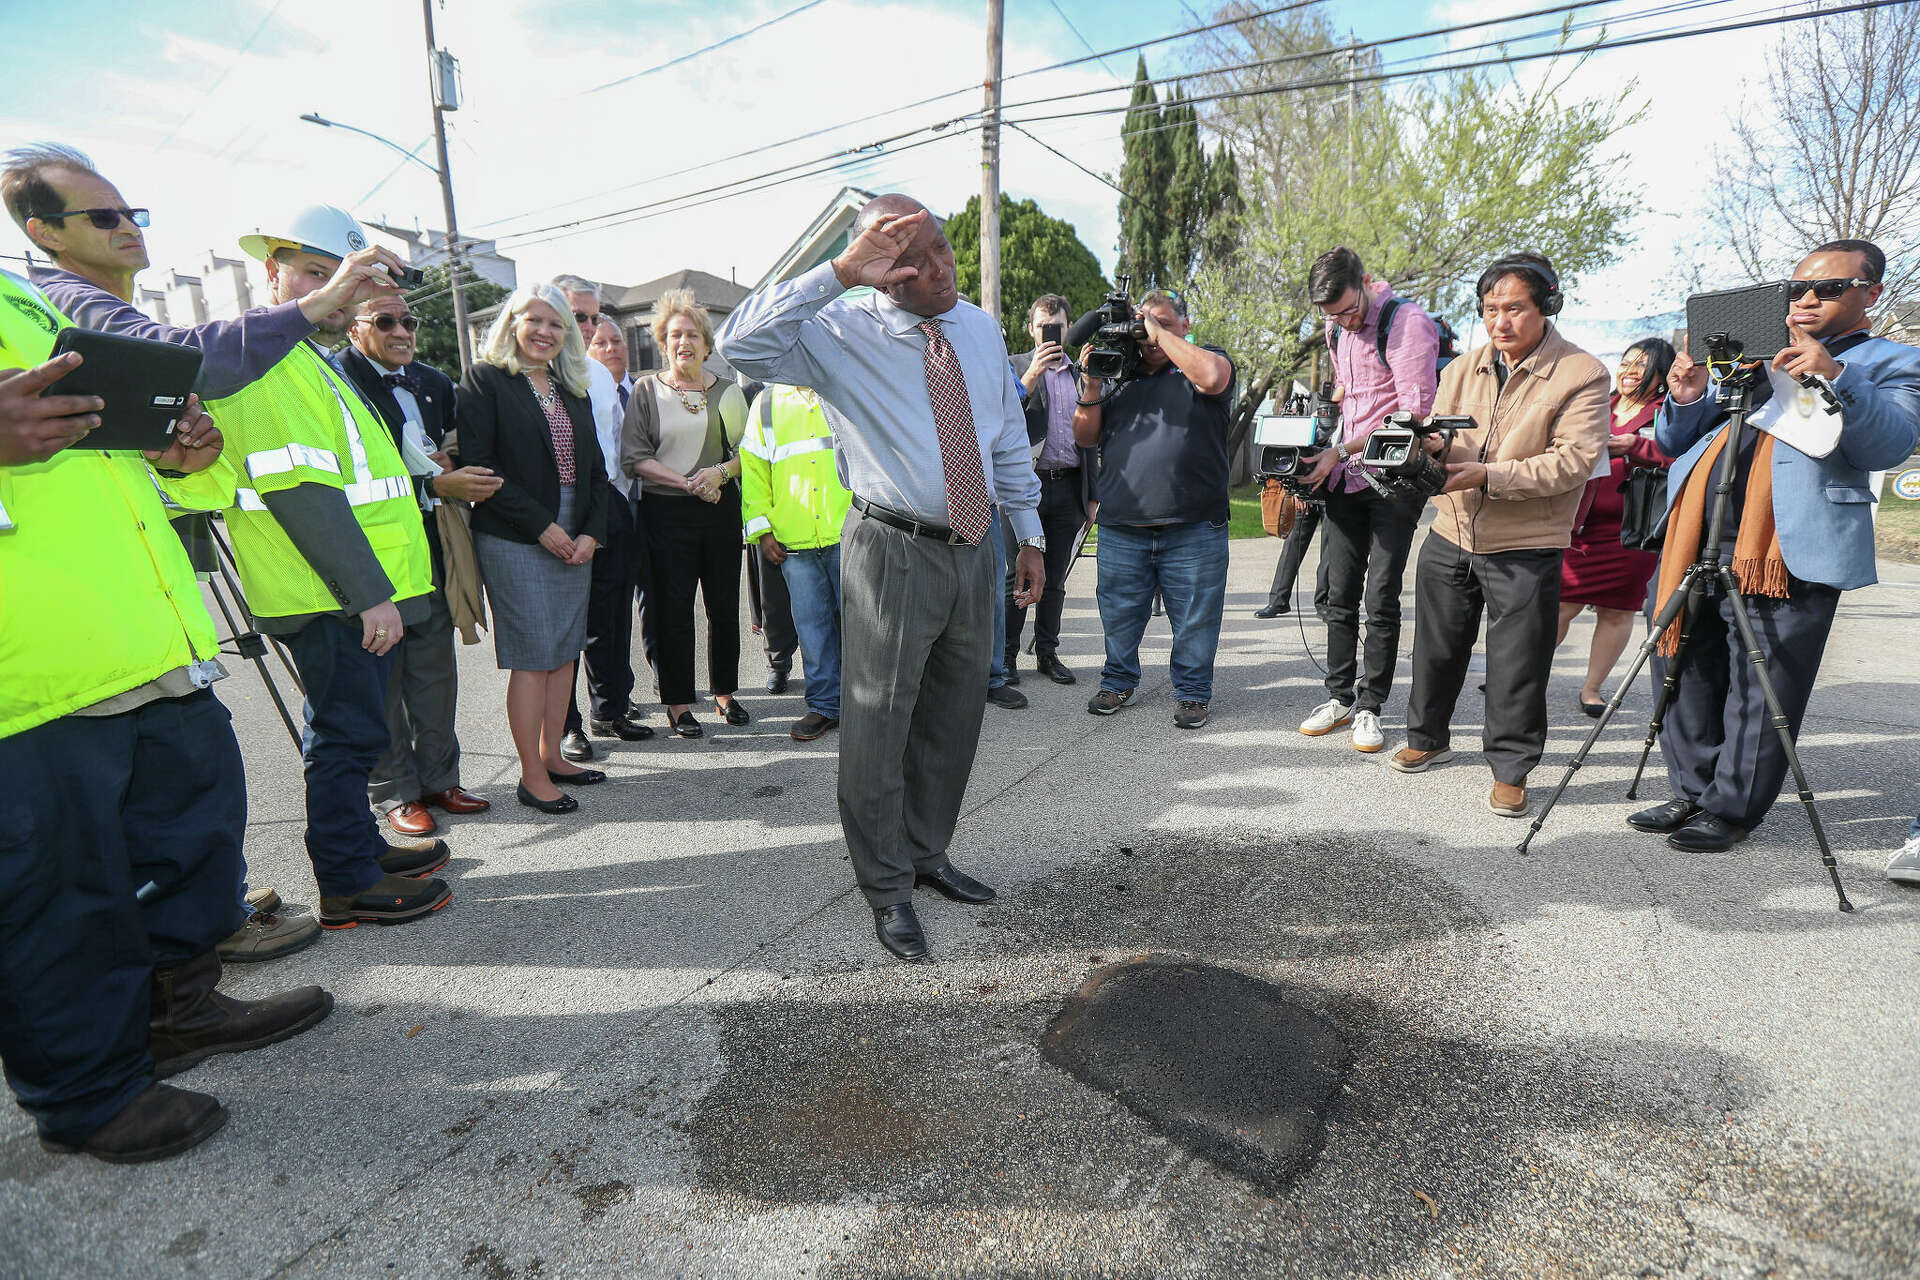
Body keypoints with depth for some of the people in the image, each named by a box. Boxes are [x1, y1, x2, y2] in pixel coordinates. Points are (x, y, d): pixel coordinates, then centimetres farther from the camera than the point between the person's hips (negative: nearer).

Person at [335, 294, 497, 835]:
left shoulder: (435, 383, 12)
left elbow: (454, 455, 22)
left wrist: (452, 466, -1)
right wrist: (435, 485, -23)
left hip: (427, 546, 6)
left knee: (436, 667, 11)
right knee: (381, 672, 4)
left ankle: (439, 777, 23)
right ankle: (394, 791, 16)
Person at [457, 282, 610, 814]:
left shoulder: (574, 387, 17)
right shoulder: (485, 379, -1)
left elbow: (595, 467, 15)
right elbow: (478, 464, -10)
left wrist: (591, 531, 1)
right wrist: (541, 525, -14)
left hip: (575, 539, 6)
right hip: (515, 541, -6)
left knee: (565, 651, 8)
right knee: (534, 657, -5)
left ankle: (552, 756, 20)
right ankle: (532, 777, 4)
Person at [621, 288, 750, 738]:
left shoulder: (726, 390, 11)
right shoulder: (646, 390, 4)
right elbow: (634, 456, -3)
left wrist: (720, 472, -13)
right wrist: (686, 482, -13)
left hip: (721, 509, 2)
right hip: (667, 512, -2)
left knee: (724, 607, 7)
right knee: (674, 610, 1)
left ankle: (725, 692, 22)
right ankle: (678, 703, 12)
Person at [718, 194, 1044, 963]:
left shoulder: (981, 329, 10)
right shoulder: (842, 334, -7)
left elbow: (1009, 439, 16)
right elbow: (741, 345, -23)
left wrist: (1029, 535, 15)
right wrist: (838, 272, -25)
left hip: (976, 547, 6)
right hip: (894, 552, -5)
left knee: (953, 718, 16)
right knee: (879, 726, 3)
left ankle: (928, 854, 38)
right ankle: (887, 889, 23)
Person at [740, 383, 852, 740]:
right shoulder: (766, 405, 14)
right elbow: (753, 469, 14)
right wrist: (761, 530, 5)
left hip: (848, 535, -2)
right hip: (795, 541, 2)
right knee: (812, 623, 6)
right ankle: (825, 704, 18)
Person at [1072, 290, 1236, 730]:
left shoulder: (1203, 360, 8)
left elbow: (1212, 378, -18)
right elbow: (1085, 438, 14)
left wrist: (1161, 332, -9)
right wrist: (1092, 387, -1)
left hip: (1193, 529, -3)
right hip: (1121, 529, 3)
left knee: (1195, 619, 4)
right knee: (1119, 615, 12)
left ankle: (1192, 692, 19)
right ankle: (1118, 682, 29)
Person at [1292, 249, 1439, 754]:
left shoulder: (1406, 321, -13)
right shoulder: (1337, 327, 10)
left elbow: (1414, 412, -19)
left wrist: (1340, 452, -20)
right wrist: (1323, 454, 11)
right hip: (1343, 475, 7)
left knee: (1381, 600, -5)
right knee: (1339, 594, 8)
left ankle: (1370, 706, 6)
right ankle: (1340, 697, 18)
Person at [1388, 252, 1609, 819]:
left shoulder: (1583, 375, -6)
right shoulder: (1462, 370, 9)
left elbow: (1573, 461, -16)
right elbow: (1435, 438, 6)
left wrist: (1488, 475, -26)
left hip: (1525, 549, -4)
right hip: (1450, 535, 5)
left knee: (1517, 666, 2)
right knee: (1436, 649, 15)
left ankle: (1512, 769, 18)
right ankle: (1427, 738, 35)